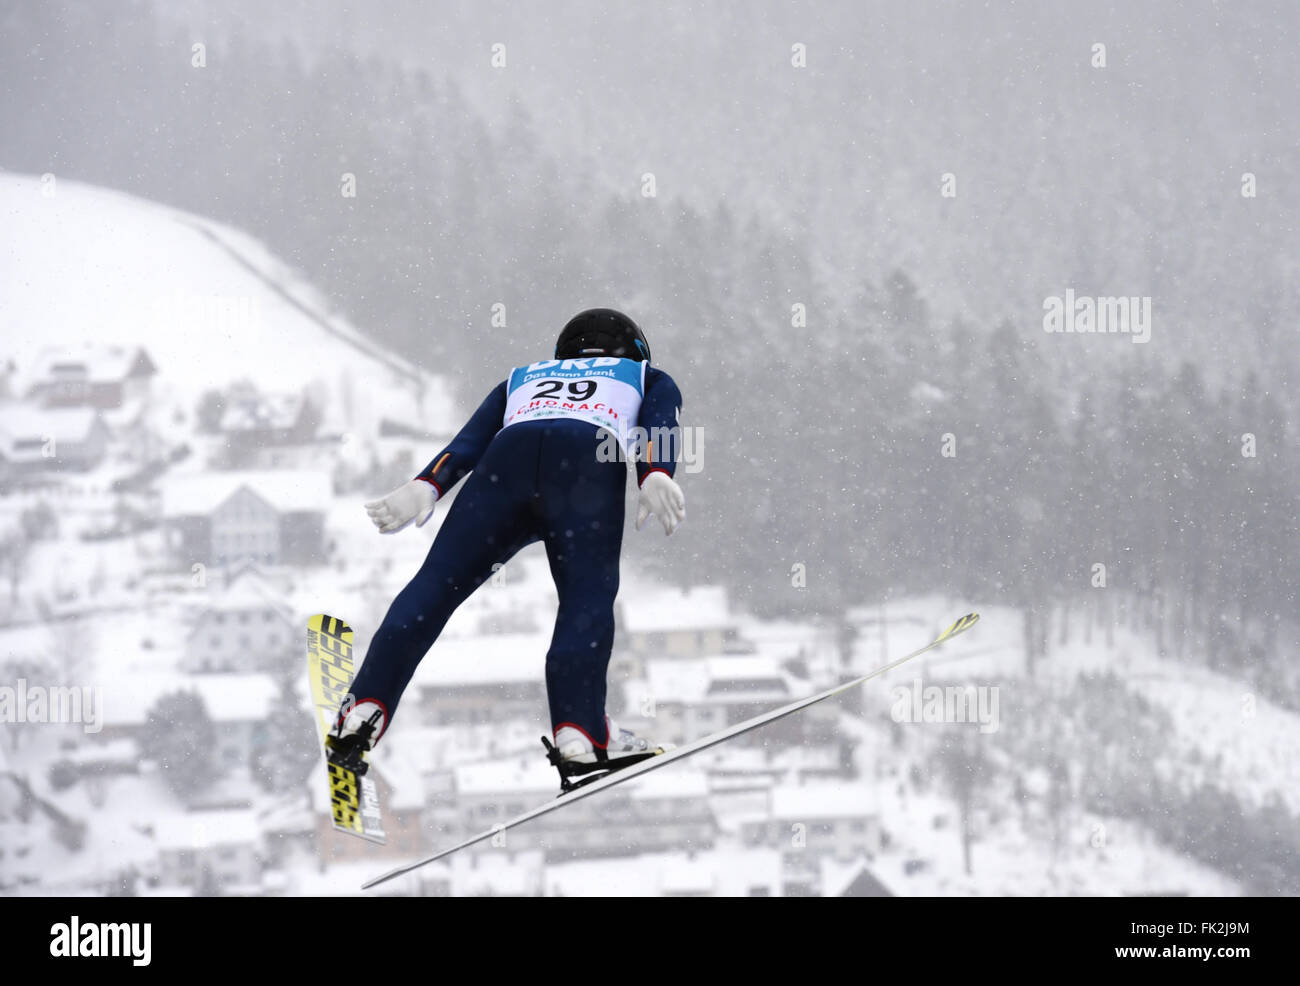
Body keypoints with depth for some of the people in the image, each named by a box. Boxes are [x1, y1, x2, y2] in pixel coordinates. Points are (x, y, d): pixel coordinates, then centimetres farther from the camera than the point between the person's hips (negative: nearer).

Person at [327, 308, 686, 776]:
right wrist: (656, 476, -6)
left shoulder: (521, 379, 43)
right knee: (588, 596, -6)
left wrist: (425, 487, 10)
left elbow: (470, 440, 25)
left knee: (437, 584, 0)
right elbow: (659, 424, 13)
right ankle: (579, 733, -27)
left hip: (509, 453, 2)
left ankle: (361, 716, -12)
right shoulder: (650, 379, 38)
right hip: (589, 462, -2)